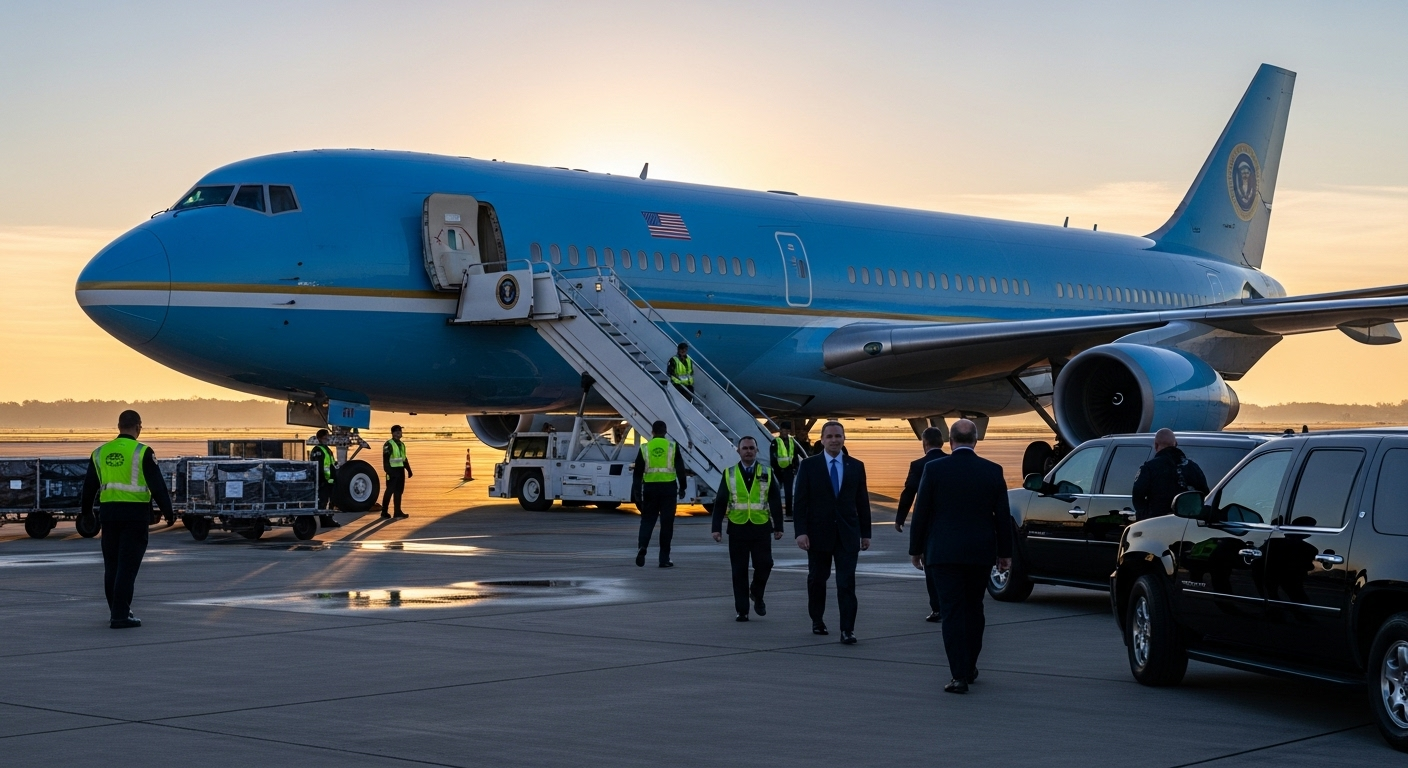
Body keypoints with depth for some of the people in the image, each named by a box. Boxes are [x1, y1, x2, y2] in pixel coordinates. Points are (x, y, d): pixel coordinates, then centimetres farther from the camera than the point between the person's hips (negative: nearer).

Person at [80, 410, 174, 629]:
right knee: (128, 566, -4)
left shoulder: (100, 453, 8)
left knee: (111, 565, 15)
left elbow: (89, 486, 15)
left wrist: (86, 512, 26)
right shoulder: (142, 452, -8)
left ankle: (117, 611, 22)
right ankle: (120, 616, -7)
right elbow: (157, 485, -10)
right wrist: (167, 511, -3)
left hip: (108, 512, 5)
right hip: (135, 513, -5)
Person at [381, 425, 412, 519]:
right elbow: (386, 460, -15)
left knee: (399, 491, 9)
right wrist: (389, 471, -22)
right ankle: (384, 511, 2)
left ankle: (398, 511, 13)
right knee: (390, 491, -5)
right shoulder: (388, 445, -9)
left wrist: (409, 470, 17)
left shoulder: (402, 444, 16)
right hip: (393, 471, -7)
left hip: (401, 471, 8)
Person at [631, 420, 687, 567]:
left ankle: (642, 547, -18)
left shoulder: (645, 448, 4)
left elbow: (638, 472, 2)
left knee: (647, 519, 9)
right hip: (668, 488, -1)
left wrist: (636, 491, 6)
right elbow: (680, 469, 0)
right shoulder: (672, 447, 1)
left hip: (650, 488, 1)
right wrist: (682, 488, 8)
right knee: (666, 523, 4)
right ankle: (664, 559, 5)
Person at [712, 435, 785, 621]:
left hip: (761, 528, 0)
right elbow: (720, 503, 5)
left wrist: (778, 527, 2)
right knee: (739, 571, 2)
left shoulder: (767, 474, 7)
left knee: (764, 564, -7)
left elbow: (775, 502, 7)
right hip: (737, 529, 0)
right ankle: (741, 610, 9)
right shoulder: (729, 474, 6)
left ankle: (757, 595, 21)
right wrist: (717, 528, -2)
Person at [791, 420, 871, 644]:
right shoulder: (809, 465, -1)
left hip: (847, 534, 1)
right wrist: (800, 531, -13)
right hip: (818, 532, -1)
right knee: (817, 579, 11)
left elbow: (862, 502, 9)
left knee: (847, 581, -7)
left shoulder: (856, 466, 6)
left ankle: (847, 630, -8)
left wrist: (866, 532, 7)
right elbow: (799, 501, -4)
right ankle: (817, 620, 29)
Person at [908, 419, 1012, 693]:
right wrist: (1005, 552, 12)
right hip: (981, 553, 3)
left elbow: (921, 513, -3)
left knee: (952, 611, -2)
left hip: (944, 553, -3)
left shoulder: (934, 469, -6)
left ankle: (960, 675, -9)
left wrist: (916, 549, 6)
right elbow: (1003, 516, 4)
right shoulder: (993, 471, 0)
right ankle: (969, 668, 26)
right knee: (973, 609, 17)